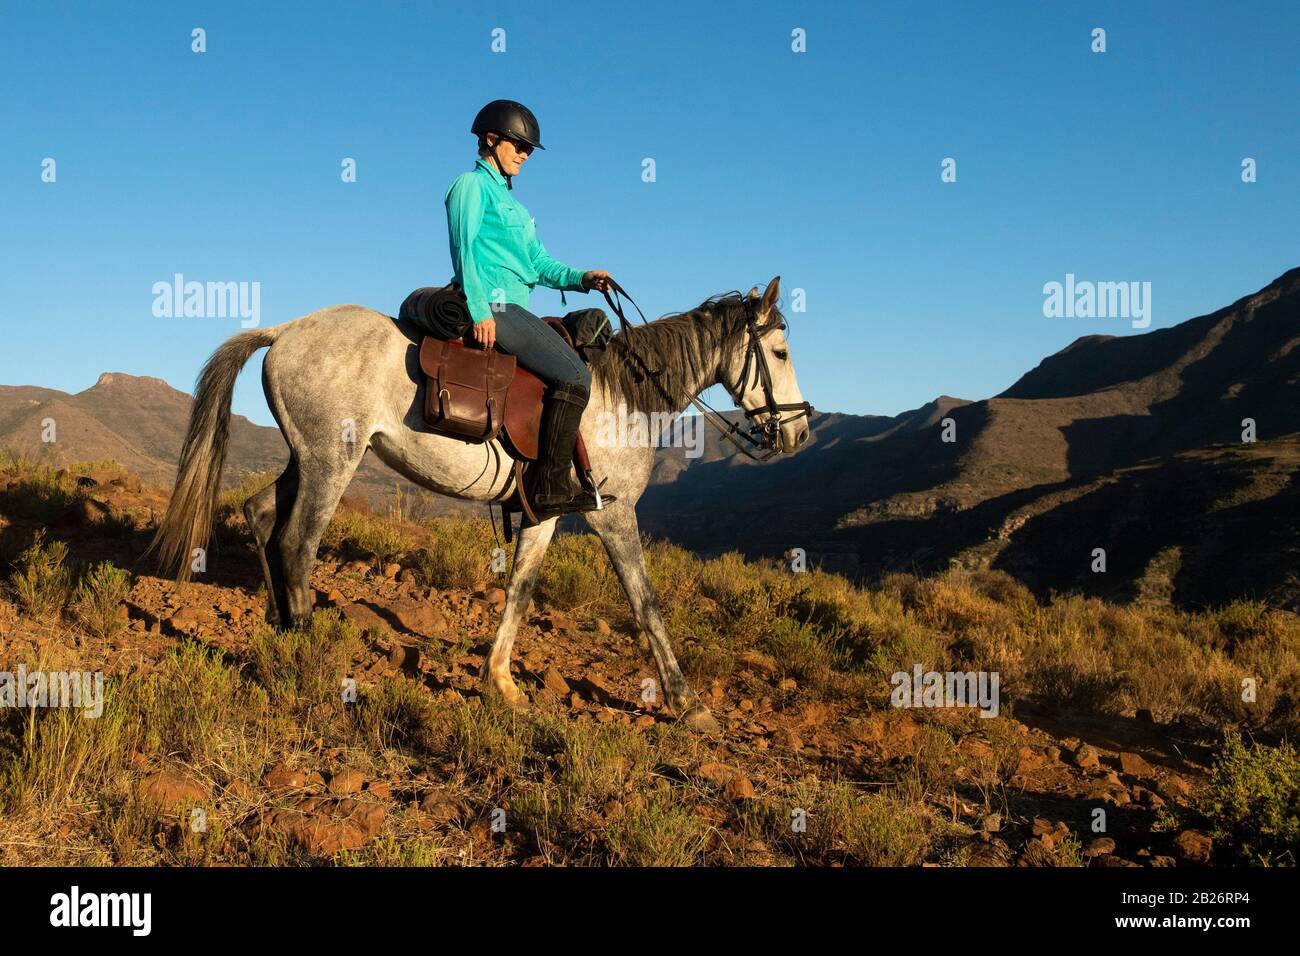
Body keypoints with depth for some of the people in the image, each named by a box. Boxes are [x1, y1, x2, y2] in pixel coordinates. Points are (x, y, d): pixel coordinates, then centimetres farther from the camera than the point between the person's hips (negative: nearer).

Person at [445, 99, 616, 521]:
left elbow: (539, 263, 22)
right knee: (574, 375, -19)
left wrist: (581, 278, 5)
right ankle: (551, 490, -19)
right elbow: (464, 249, -12)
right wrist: (480, 311, -22)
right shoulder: (473, 185, -1)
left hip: (510, 308, 10)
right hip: (492, 304, -10)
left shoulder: (510, 201, 27)